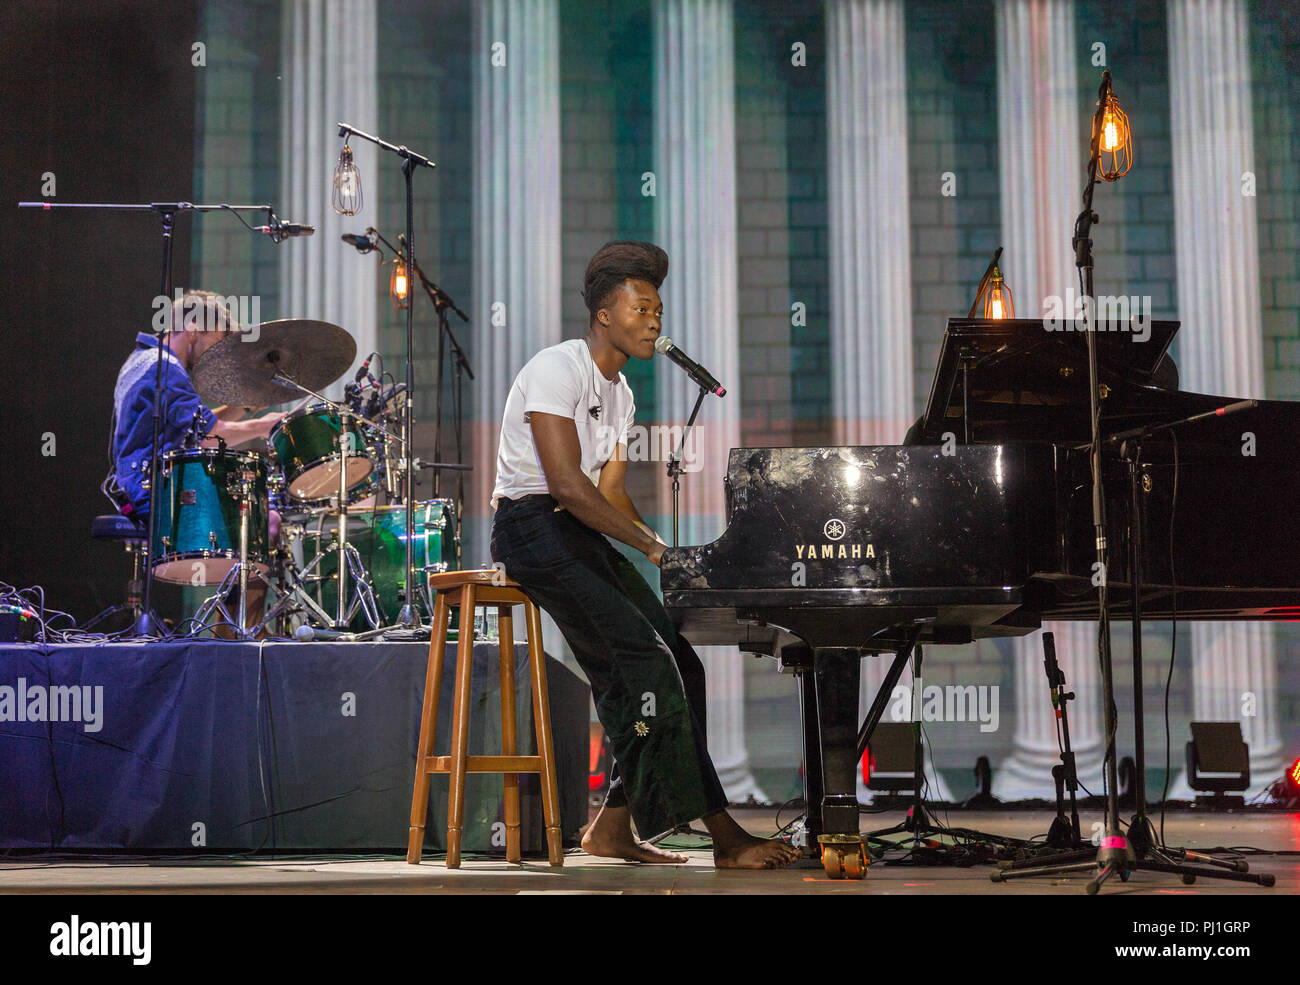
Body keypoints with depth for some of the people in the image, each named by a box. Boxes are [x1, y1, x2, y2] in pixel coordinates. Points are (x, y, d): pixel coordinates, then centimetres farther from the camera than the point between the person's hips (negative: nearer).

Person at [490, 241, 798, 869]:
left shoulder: (619, 394, 17)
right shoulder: (557, 370, -13)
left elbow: (610, 492, 11)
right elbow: (566, 484, -22)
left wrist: (665, 553, -6)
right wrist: (653, 547, -22)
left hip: (581, 534, 10)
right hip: (533, 529, -10)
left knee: (672, 662, -4)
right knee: (648, 659, -21)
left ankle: (614, 825, 2)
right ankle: (725, 835, -19)